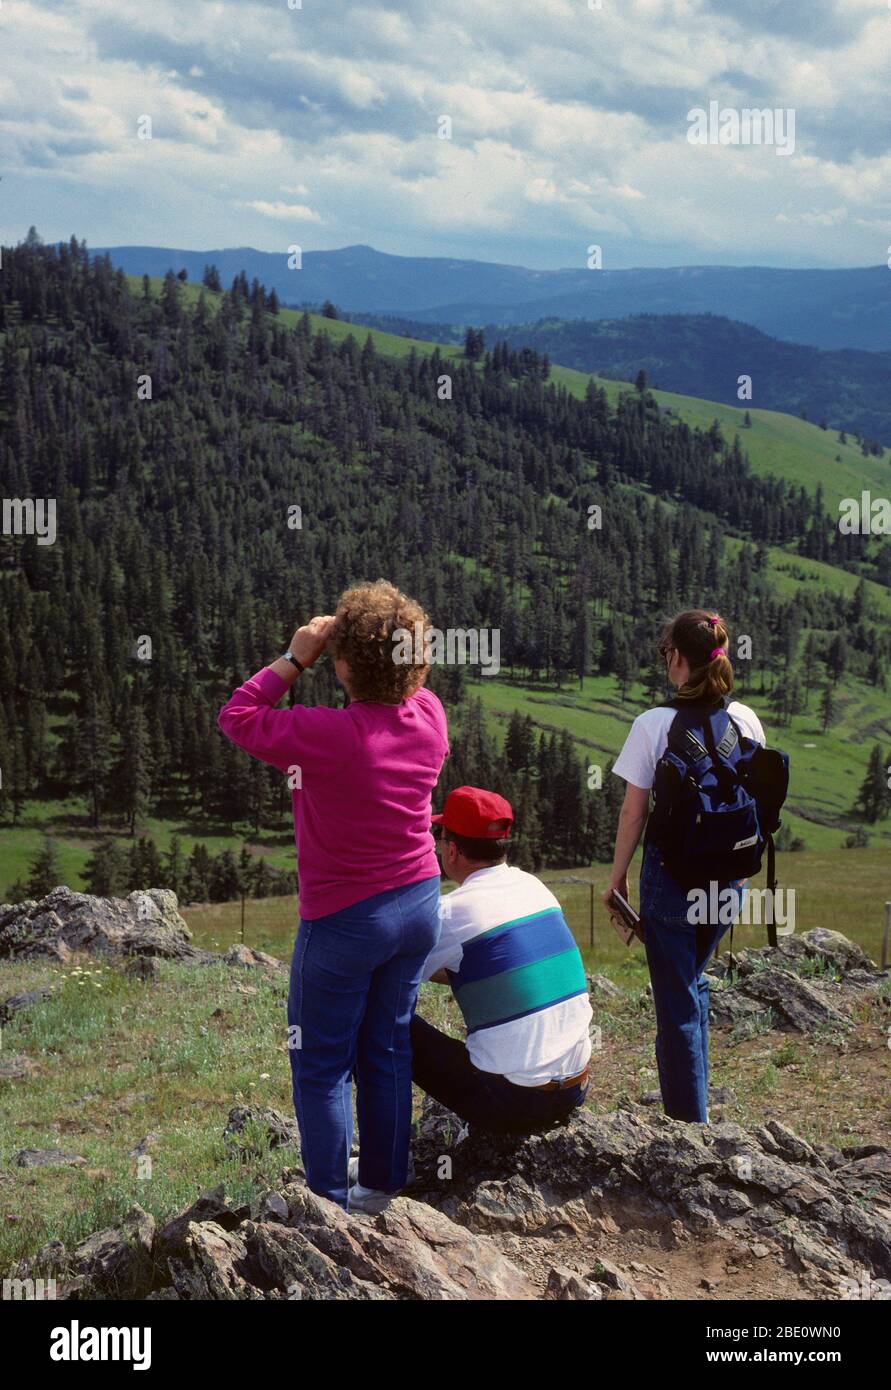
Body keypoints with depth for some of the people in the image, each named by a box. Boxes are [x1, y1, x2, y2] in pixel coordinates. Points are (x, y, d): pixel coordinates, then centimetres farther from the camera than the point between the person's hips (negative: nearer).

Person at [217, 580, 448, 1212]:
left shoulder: (331, 734, -27)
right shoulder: (430, 715, -9)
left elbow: (237, 717, -14)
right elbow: (407, 687, 15)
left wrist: (295, 658, -11)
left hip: (346, 918, -6)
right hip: (419, 903, 7)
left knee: (322, 1065, 9)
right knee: (388, 1049, 19)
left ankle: (329, 1202, 15)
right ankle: (382, 1184, 30)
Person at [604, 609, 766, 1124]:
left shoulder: (655, 724, -15)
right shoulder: (746, 721, -3)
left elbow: (634, 812, -10)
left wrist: (617, 876, 2)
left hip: (670, 874, -5)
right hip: (728, 875, 5)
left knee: (677, 1001, 7)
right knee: (693, 982, 26)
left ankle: (688, 1120, 14)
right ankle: (693, 1100, 36)